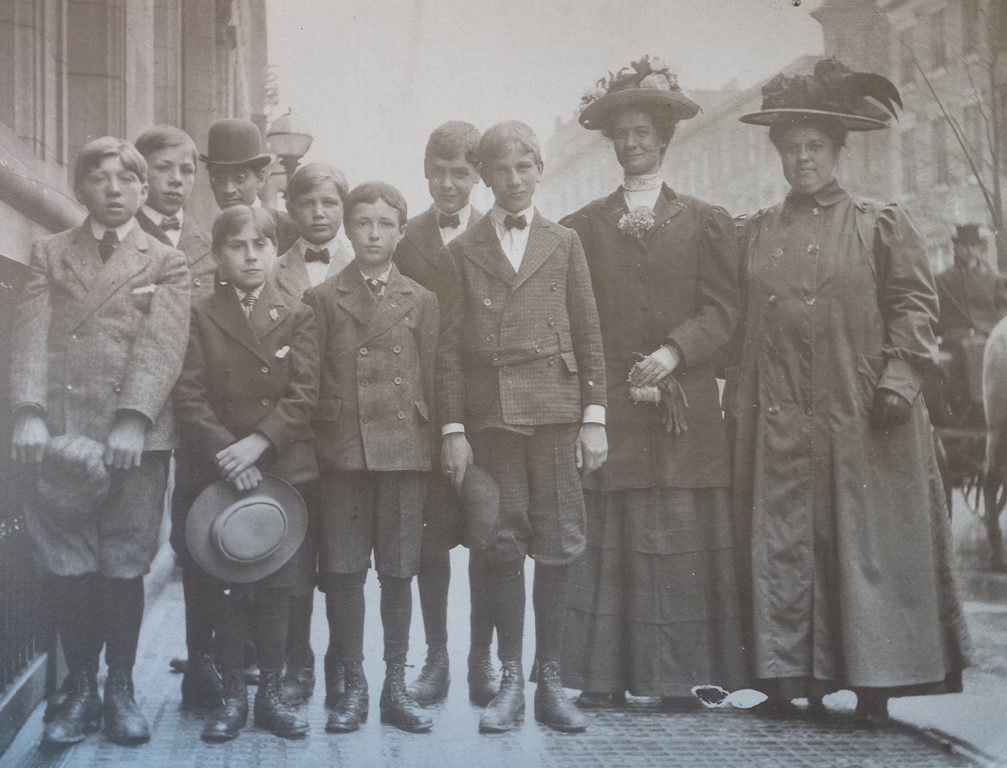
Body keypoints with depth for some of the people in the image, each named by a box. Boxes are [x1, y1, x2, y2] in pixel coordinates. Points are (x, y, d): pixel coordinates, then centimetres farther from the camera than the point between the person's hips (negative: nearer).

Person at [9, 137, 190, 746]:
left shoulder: (167, 265, 10)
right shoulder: (50, 255, 14)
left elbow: (161, 347, -5)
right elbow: (31, 337, 1)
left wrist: (131, 422, -19)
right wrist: (29, 413, -15)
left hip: (136, 437, -1)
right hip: (60, 432, 1)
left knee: (124, 566, 2)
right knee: (68, 567, 2)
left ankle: (122, 689, 15)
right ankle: (80, 690, 14)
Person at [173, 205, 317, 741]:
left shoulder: (297, 317, 6)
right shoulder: (201, 315, 5)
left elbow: (303, 395, -3)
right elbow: (189, 395, -3)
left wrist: (258, 444, -16)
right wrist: (225, 451, -15)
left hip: (284, 466, 0)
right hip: (218, 471, 0)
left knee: (276, 586, 3)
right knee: (227, 588, 3)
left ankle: (271, 692, 13)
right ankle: (233, 694, 13)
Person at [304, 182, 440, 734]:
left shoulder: (421, 302, 10)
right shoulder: (321, 299, 7)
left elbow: (430, 380, 9)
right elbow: (310, 382, 5)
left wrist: (436, 440, 3)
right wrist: (312, 449, -1)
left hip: (405, 450, 1)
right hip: (342, 451, -1)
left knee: (398, 570, 4)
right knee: (342, 570, 0)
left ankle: (395, 685, 14)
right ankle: (352, 686, 11)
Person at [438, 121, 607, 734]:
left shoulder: (565, 243, 11)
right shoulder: (461, 251, 9)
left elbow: (589, 335, 8)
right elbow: (450, 348, 5)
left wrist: (594, 417, 0)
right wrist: (453, 428, -3)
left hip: (555, 412, 0)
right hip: (489, 414, 0)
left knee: (558, 545, 0)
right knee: (501, 546, 2)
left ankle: (550, 679, 9)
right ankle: (510, 679, 11)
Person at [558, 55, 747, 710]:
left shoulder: (705, 222, 12)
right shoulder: (582, 227, 13)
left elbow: (722, 308, 3)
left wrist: (673, 351, -13)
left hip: (683, 408, 0)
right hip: (607, 408, 0)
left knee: (681, 541, 0)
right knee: (605, 540, -3)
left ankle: (677, 678, 6)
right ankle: (603, 676, 2)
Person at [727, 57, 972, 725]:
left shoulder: (881, 225, 4)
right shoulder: (758, 233, 13)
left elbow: (915, 303, 1)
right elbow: (743, 322, 13)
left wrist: (899, 378, -10)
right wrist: (738, 401, 8)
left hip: (860, 420, -3)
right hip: (777, 422, 3)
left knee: (866, 542, 0)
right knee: (782, 545, 3)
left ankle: (873, 682, 7)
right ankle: (792, 674, 11)